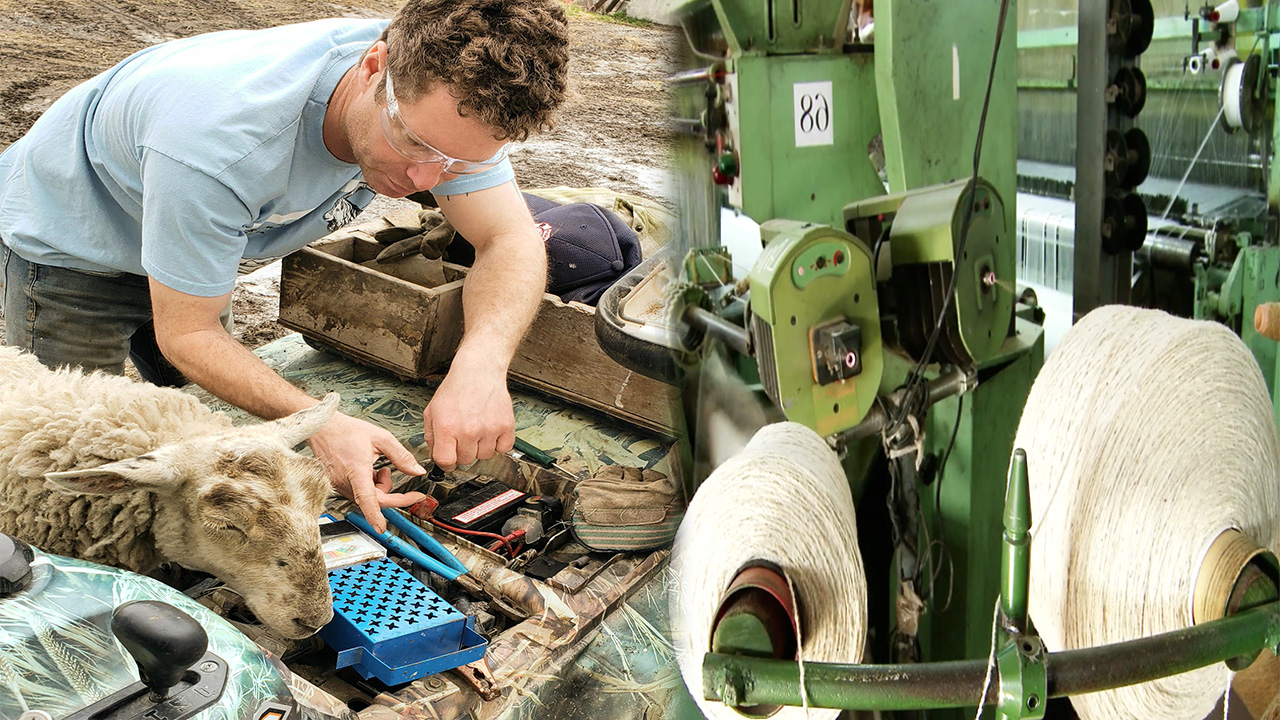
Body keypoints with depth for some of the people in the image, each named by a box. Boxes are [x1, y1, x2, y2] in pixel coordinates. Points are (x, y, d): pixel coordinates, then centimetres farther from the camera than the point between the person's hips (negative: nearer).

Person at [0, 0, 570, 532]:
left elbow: (514, 241, -27)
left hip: (202, 230, 5)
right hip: (67, 243, -5)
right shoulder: (222, 139, -45)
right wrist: (320, 424, -47)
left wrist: (481, 365, -48)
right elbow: (186, 334, -32)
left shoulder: (445, 92, -30)